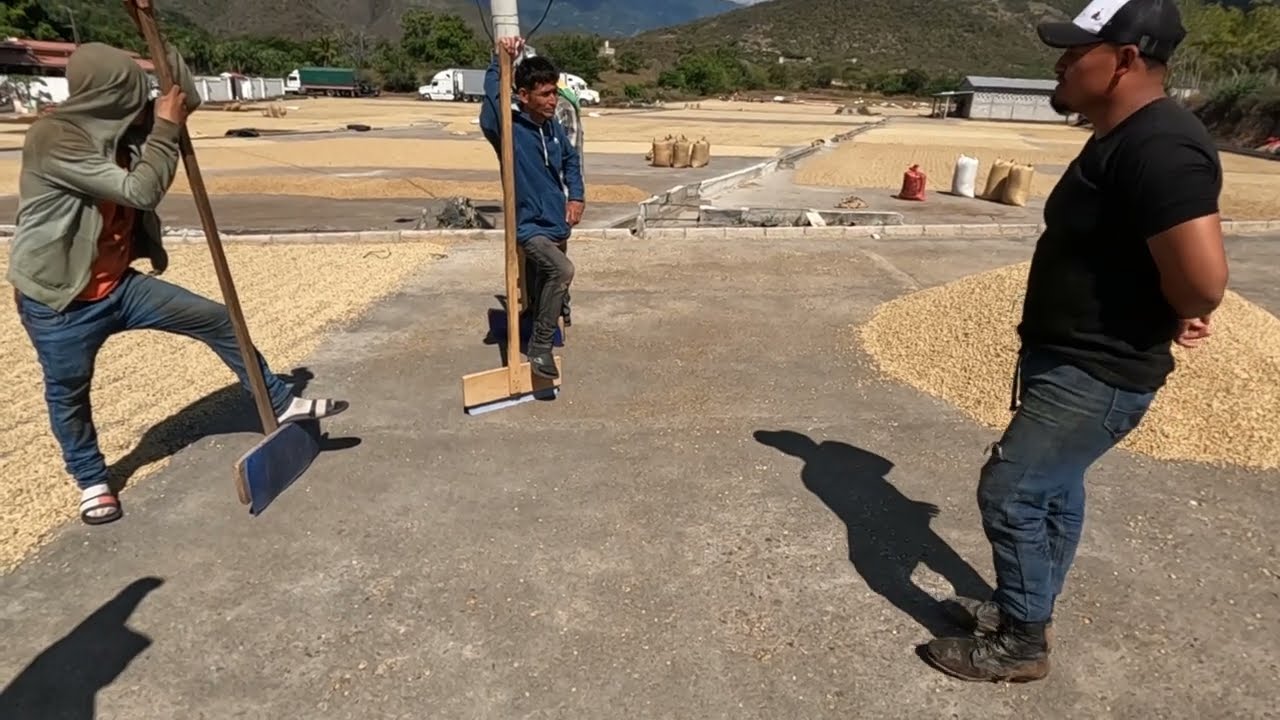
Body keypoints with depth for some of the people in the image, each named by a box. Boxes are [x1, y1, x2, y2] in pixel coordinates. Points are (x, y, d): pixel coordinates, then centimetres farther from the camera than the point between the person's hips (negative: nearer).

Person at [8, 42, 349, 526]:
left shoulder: (116, 132, 2)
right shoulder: (52, 138, -24)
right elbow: (140, 191, -30)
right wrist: (166, 128, -21)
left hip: (118, 284, 7)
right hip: (59, 301, -7)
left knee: (216, 320, 0)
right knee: (68, 393, 10)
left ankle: (280, 403, 12)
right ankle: (91, 480, 32)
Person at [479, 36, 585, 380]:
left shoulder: (553, 127, 3)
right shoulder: (509, 128, -15)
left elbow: (571, 159, 21)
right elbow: (490, 113, -38)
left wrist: (576, 195, 8)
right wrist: (500, 61, -34)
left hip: (558, 226, 7)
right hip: (529, 227, -7)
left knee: (543, 292, 19)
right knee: (562, 270, -32)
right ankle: (540, 347, -18)